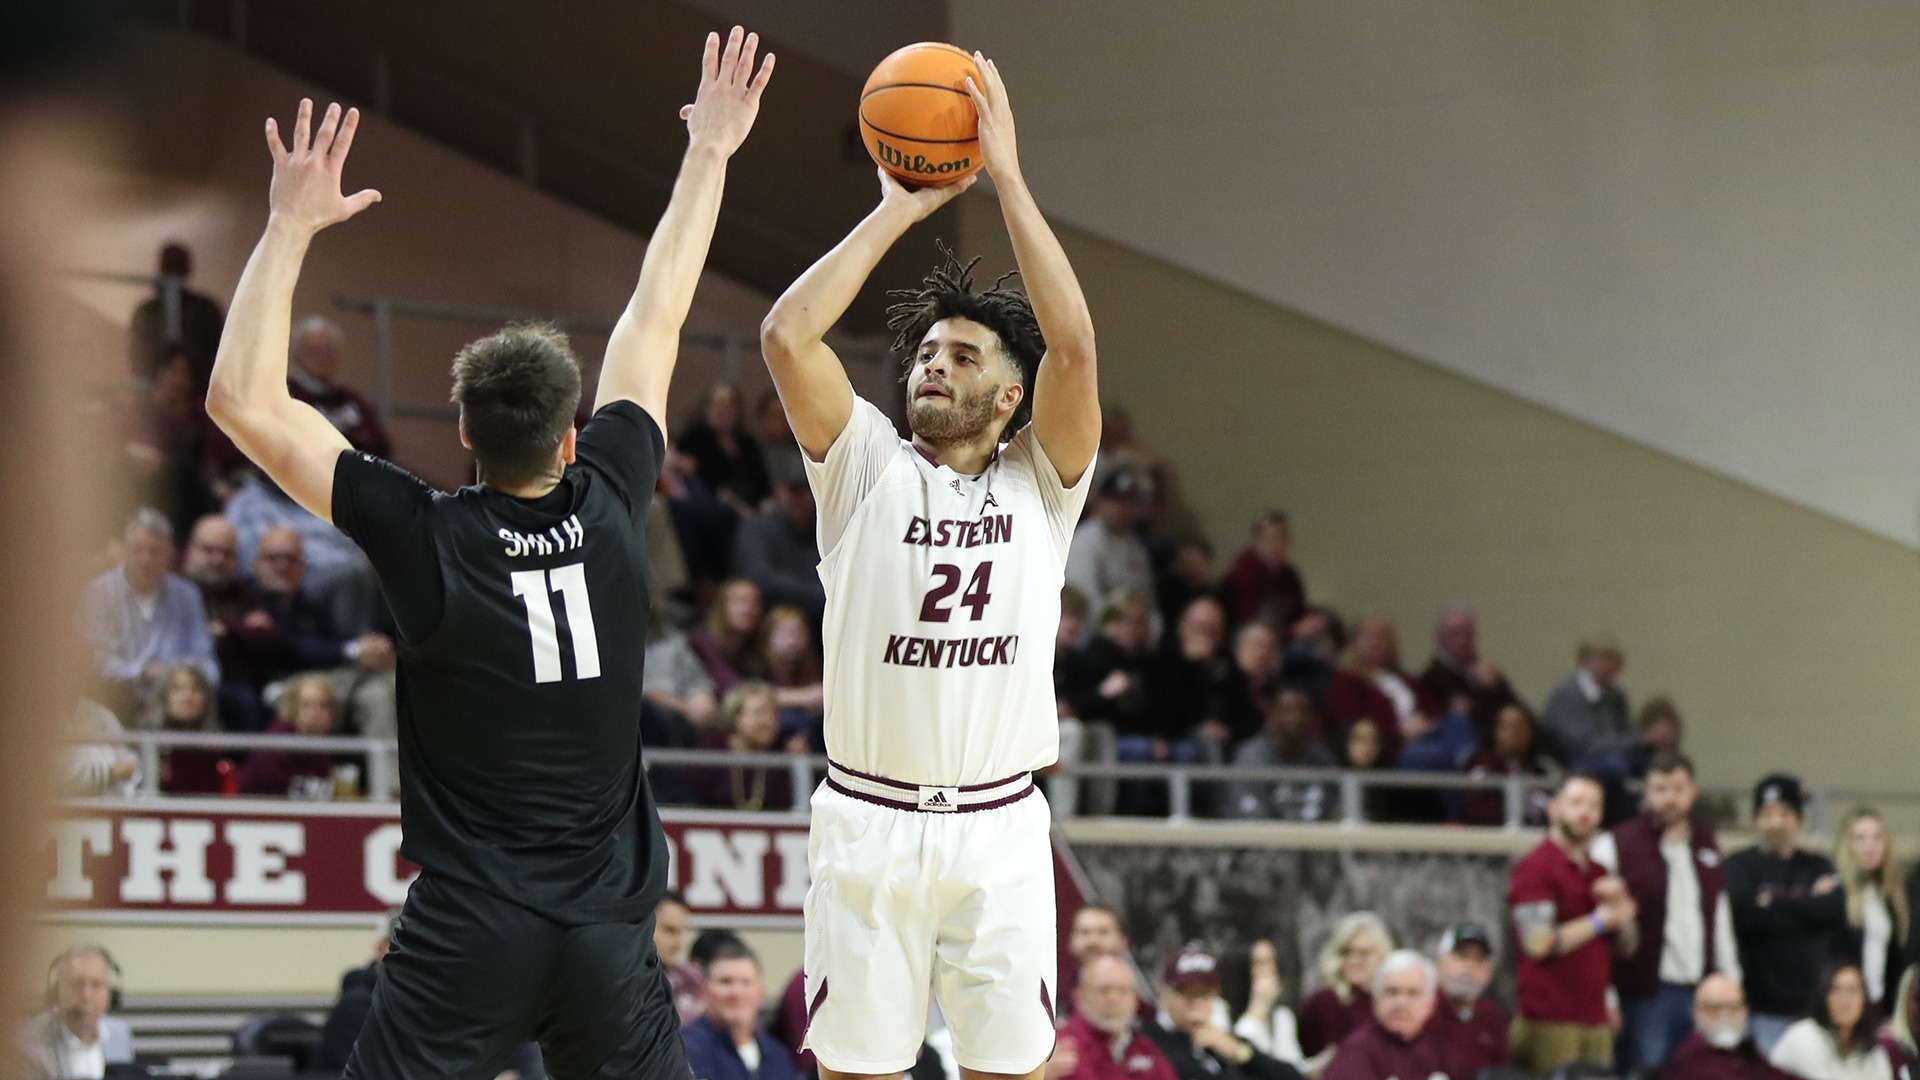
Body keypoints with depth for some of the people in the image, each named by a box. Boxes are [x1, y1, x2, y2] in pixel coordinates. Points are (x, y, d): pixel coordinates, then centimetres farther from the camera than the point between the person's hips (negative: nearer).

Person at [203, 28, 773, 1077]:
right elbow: (654, 322, 12)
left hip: (470, 927, -3)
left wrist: (291, 226, -6)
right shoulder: (610, 506, -1)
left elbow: (244, 400, -9)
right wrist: (708, 158, 23)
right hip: (610, 924, 3)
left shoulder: (427, 540, -10)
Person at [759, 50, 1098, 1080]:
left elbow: (1073, 346, -10)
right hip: (868, 820, 0)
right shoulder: (867, 467, 5)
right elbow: (787, 336, -9)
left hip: (999, 827, 0)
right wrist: (897, 210, -2)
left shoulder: (1040, 480, 6)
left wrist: (1006, 175, -9)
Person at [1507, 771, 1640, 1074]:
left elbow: (1627, 946, 20)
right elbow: (1539, 942, -16)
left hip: (1595, 1020, 7)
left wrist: (1620, 909, -1)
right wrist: (1599, 921, -8)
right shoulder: (1535, 868, -5)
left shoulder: (1599, 875, 20)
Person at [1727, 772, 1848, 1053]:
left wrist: (1773, 904, -7)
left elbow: (1836, 912, -4)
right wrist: (1808, 906, -7)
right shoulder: (1739, 866, 5)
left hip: (1813, 1005, 3)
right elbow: (1742, 913, -14)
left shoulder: (1818, 867, 15)